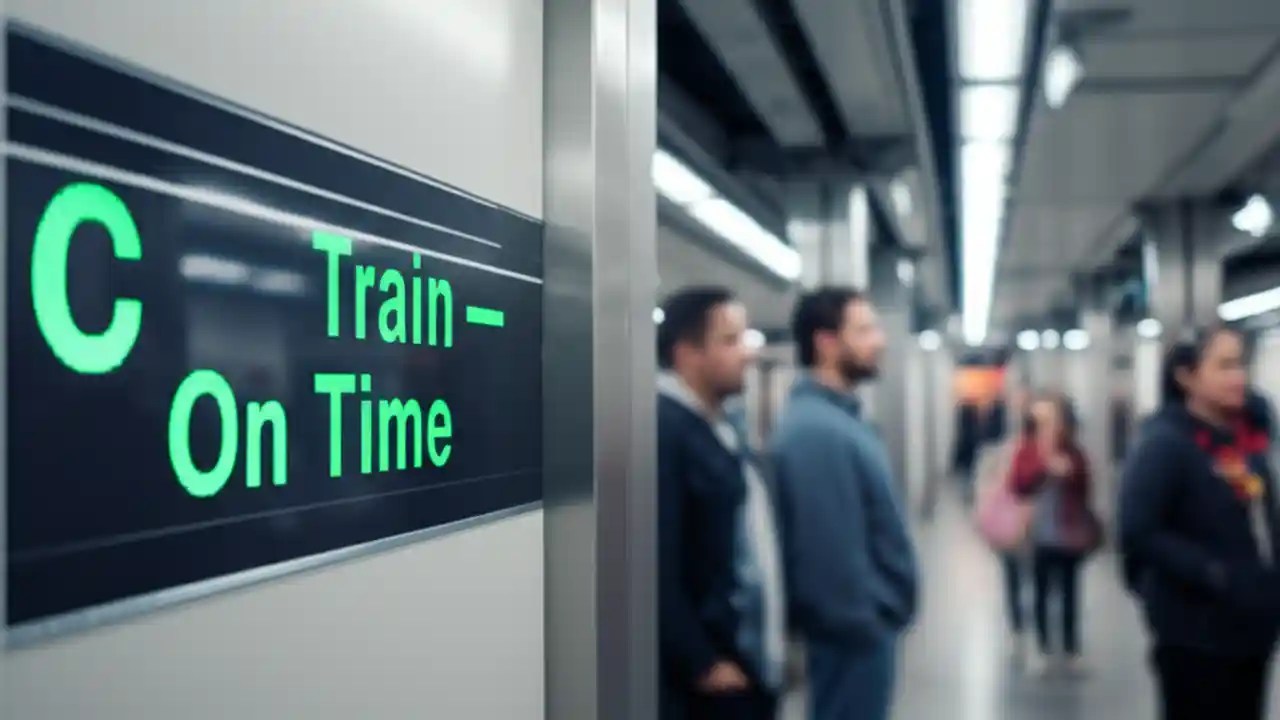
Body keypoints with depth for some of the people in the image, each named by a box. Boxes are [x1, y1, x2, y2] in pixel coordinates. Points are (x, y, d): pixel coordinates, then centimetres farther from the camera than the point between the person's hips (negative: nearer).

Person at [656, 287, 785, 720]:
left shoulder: (724, 427, 13)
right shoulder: (660, 429, -18)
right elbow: (658, 568, -22)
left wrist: (773, 633, 15)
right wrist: (703, 665, -18)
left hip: (753, 663, 9)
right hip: (704, 677, -9)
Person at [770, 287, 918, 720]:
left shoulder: (837, 418, 12)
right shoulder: (817, 429, -21)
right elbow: (831, 543, -25)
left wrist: (878, 615, 15)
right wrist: (860, 624, -19)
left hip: (864, 622, 10)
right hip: (853, 630, -10)